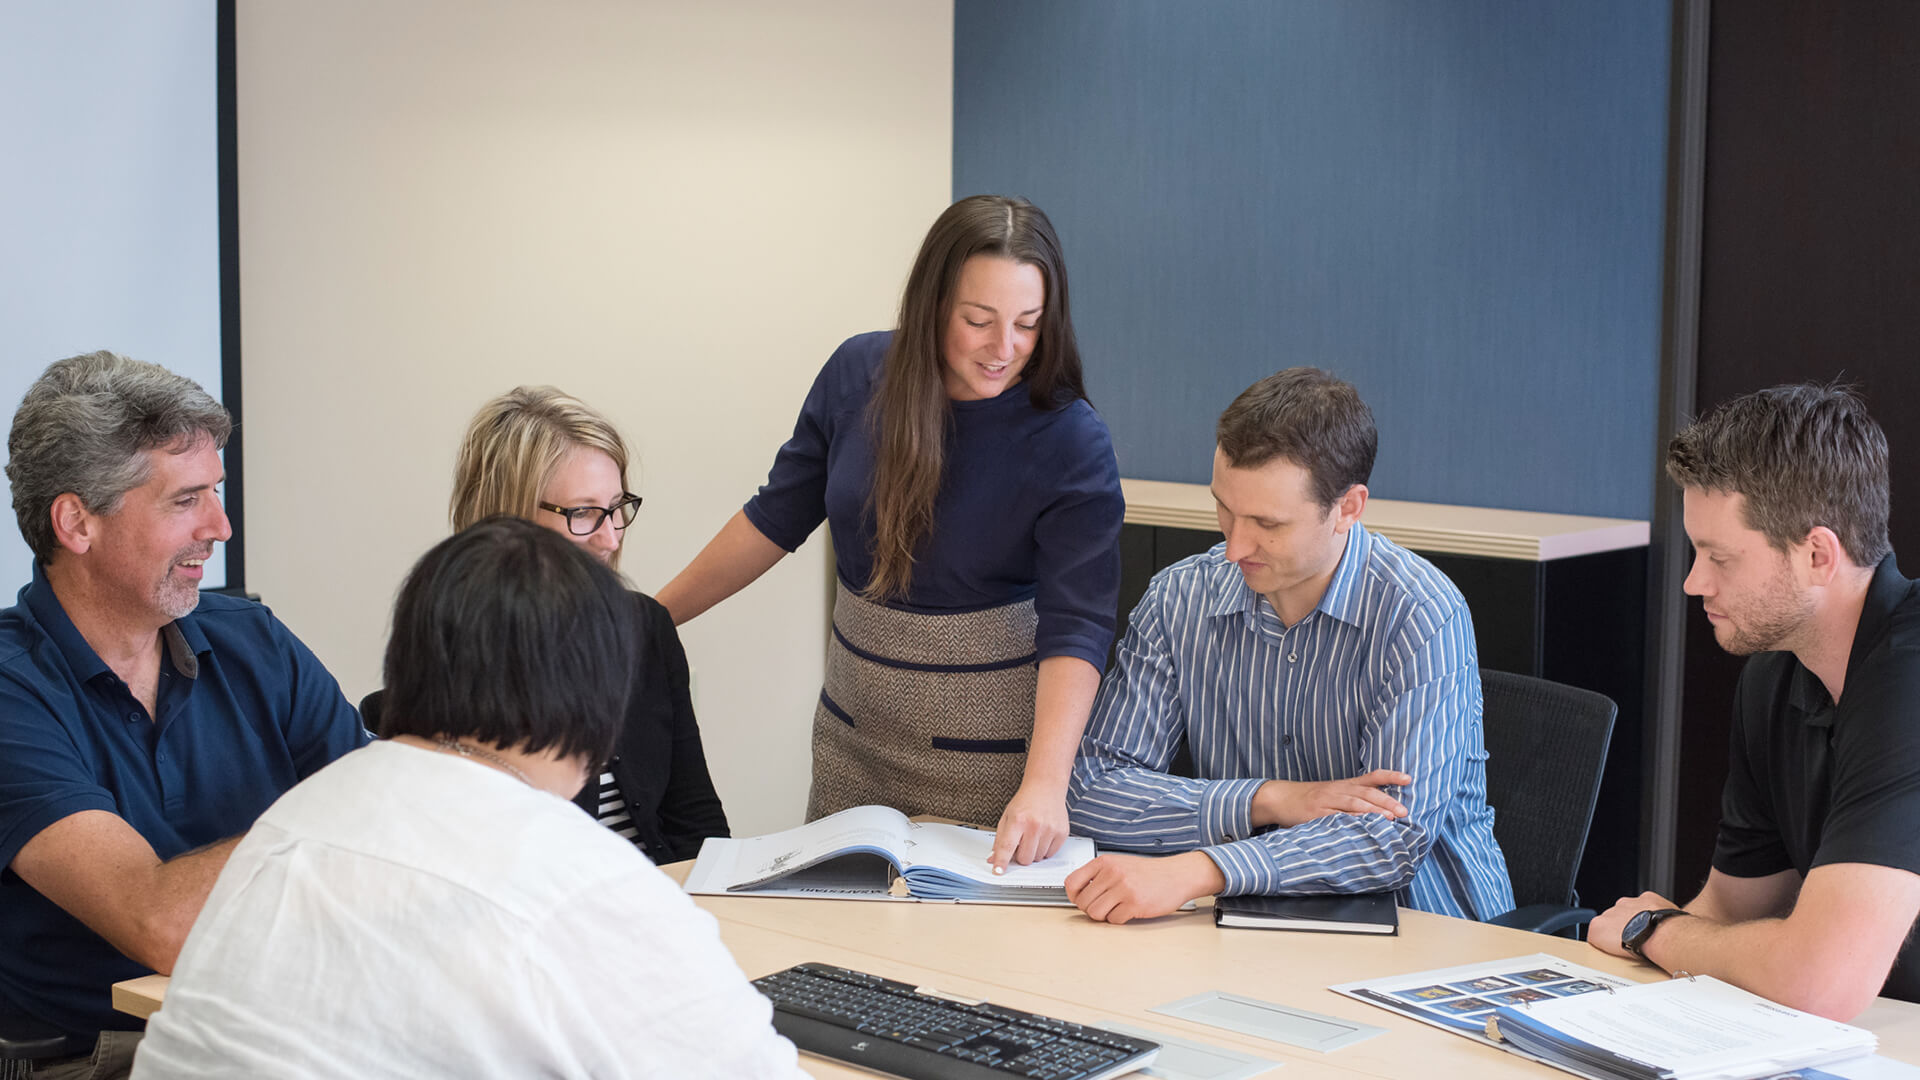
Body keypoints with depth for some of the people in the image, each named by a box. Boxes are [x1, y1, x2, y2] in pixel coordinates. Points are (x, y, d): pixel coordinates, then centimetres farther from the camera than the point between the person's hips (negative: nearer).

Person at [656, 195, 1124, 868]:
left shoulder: (1071, 443, -16)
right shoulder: (859, 374, -4)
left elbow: (1077, 625, -22)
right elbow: (776, 519, 8)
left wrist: (1043, 784, -35)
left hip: (991, 751, -4)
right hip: (854, 731, 4)